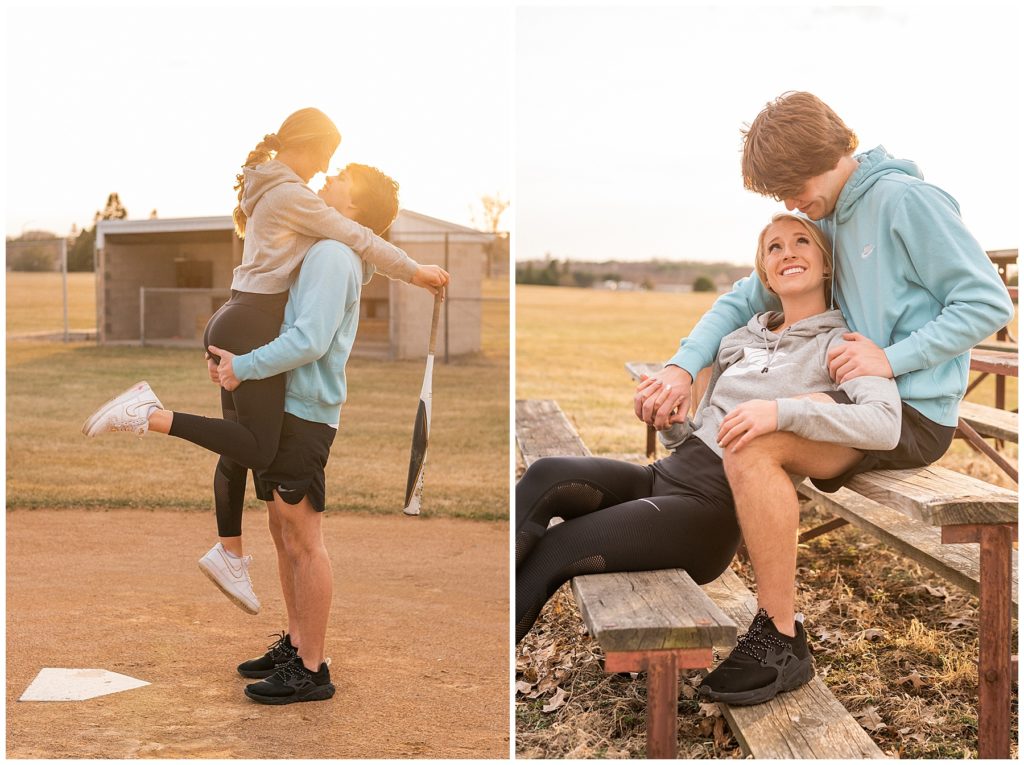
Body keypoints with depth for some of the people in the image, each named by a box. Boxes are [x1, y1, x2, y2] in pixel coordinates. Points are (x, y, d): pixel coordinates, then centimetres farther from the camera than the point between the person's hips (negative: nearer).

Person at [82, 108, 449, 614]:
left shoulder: (267, 190, 19)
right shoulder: (292, 195, -11)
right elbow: (356, 237, -8)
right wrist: (414, 272, 3)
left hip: (238, 323, 10)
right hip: (254, 329, -10)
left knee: (240, 447, 14)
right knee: (257, 449, -12)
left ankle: (230, 554, 21)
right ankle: (149, 415, -16)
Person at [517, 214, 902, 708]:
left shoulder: (841, 346, 3)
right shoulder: (741, 339, 24)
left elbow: (886, 424, -18)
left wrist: (783, 411, -31)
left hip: (713, 509, -6)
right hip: (665, 476, 6)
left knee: (551, 552, -23)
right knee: (546, 477, -24)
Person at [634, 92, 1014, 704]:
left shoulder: (906, 200, -12)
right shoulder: (823, 224, 14)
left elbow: (990, 303, -14)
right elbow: (744, 300, 12)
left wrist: (892, 358, -21)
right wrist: (684, 366, -5)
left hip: (915, 414, -9)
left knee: (752, 445, -29)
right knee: (702, 397, 12)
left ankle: (781, 640, -19)